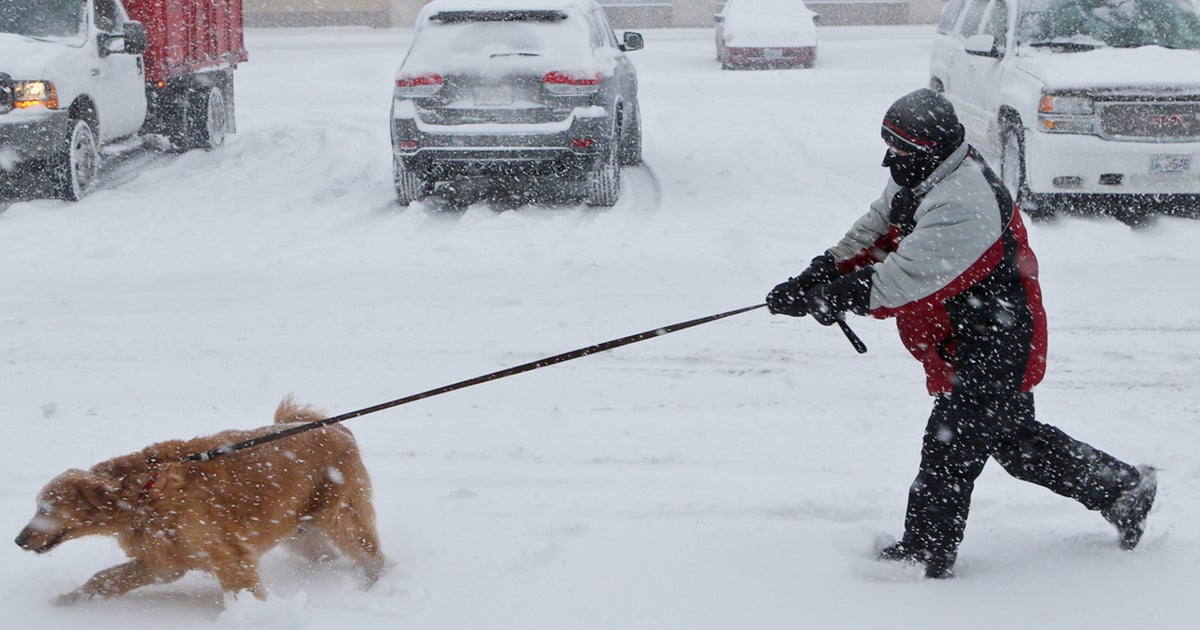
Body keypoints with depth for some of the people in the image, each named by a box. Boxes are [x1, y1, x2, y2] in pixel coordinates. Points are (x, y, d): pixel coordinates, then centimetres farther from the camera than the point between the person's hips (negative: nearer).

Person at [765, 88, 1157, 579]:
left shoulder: (961, 207, -30)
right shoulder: (921, 180, 3)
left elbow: (904, 280, -32)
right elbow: (872, 236, 8)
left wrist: (821, 300, -29)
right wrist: (815, 278, -7)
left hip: (994, 350, -11)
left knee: (949, 448, -6)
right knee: (1015, 438, 21)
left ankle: (924, 556, 6)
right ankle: (1124, 488, 34)